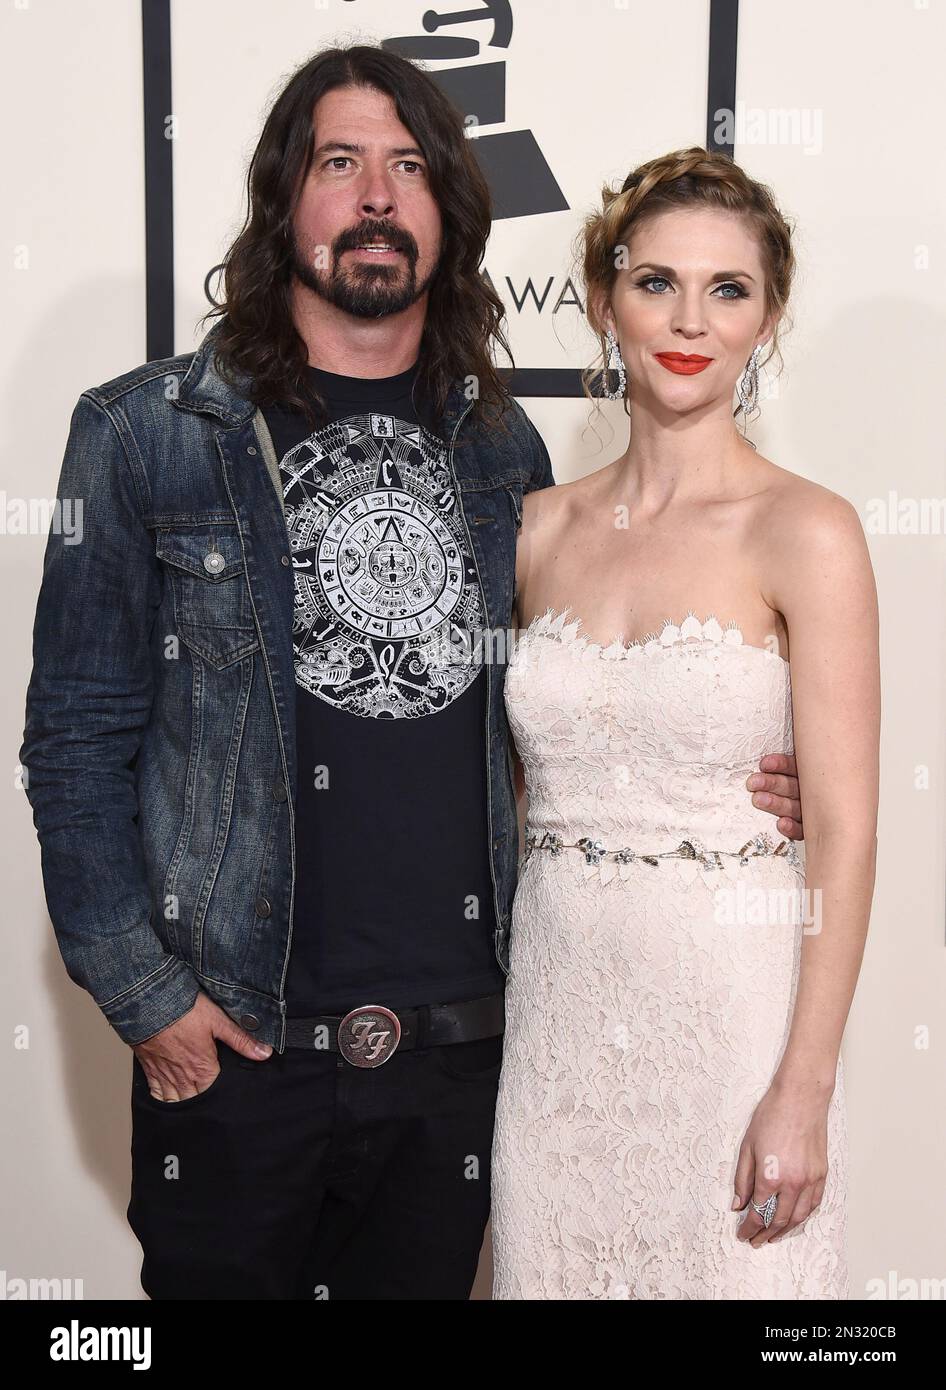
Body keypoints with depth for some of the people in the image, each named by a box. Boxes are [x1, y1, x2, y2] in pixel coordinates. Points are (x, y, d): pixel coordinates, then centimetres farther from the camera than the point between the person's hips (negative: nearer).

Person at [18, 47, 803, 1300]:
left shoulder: (503, 446, 7)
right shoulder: (147, 435, -4)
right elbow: (77, 739, -3)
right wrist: (140, 994, -9)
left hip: (461, 1044, 3)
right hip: (233, 1045, -3)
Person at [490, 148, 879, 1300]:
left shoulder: (805, 532, -9)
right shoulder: (540, 528, 5)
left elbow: (844, 830, -11)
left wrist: (805, 1091, -13)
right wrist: (471, 1000, 8)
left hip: (731, 1008, -4)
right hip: (556, 1001, 4)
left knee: (725, 1269, 9)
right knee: (553, 1267, 15)